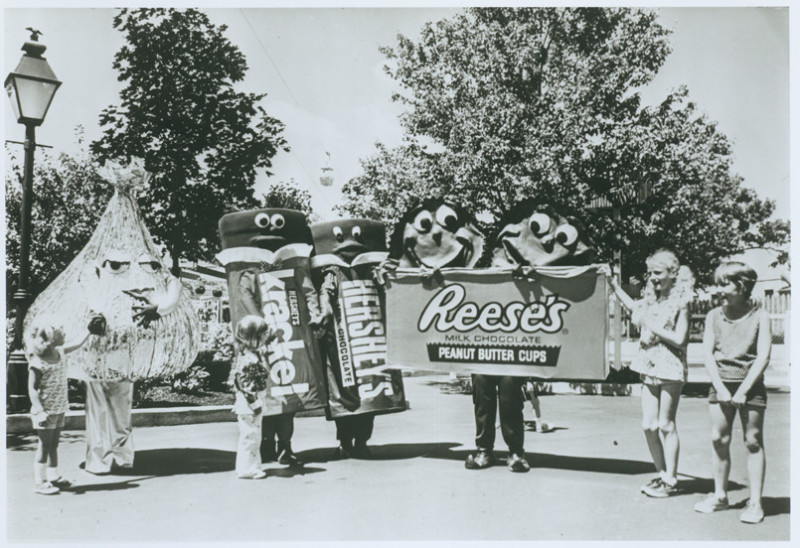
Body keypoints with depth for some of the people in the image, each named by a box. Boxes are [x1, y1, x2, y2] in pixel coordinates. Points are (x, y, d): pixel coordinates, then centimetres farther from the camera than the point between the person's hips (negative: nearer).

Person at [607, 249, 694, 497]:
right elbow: (632, 306, 32)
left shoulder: (680, 303, -9)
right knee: (649, 425, 6)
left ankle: (670, 480, 10)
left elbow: (679, 339, -15)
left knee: (666, 425, -1)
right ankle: (662, 474, 20)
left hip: (670, 368, -6)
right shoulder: (651, 299, 11)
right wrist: (613, 283, 28)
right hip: (649, 367, 7)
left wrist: (652, 326, -14)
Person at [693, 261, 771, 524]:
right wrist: (721, 387, -9)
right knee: (719, 439, 5)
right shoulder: (714, 316, 6)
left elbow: (763, 357, -8)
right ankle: (719, 495, 19)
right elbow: (708, 353, 2)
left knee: (753, 441, 0)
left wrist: (743, 390, -15)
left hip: (750, 385, -3)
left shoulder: (759, 316, -3)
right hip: (720, 384, 3)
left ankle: (755, 502, 7)